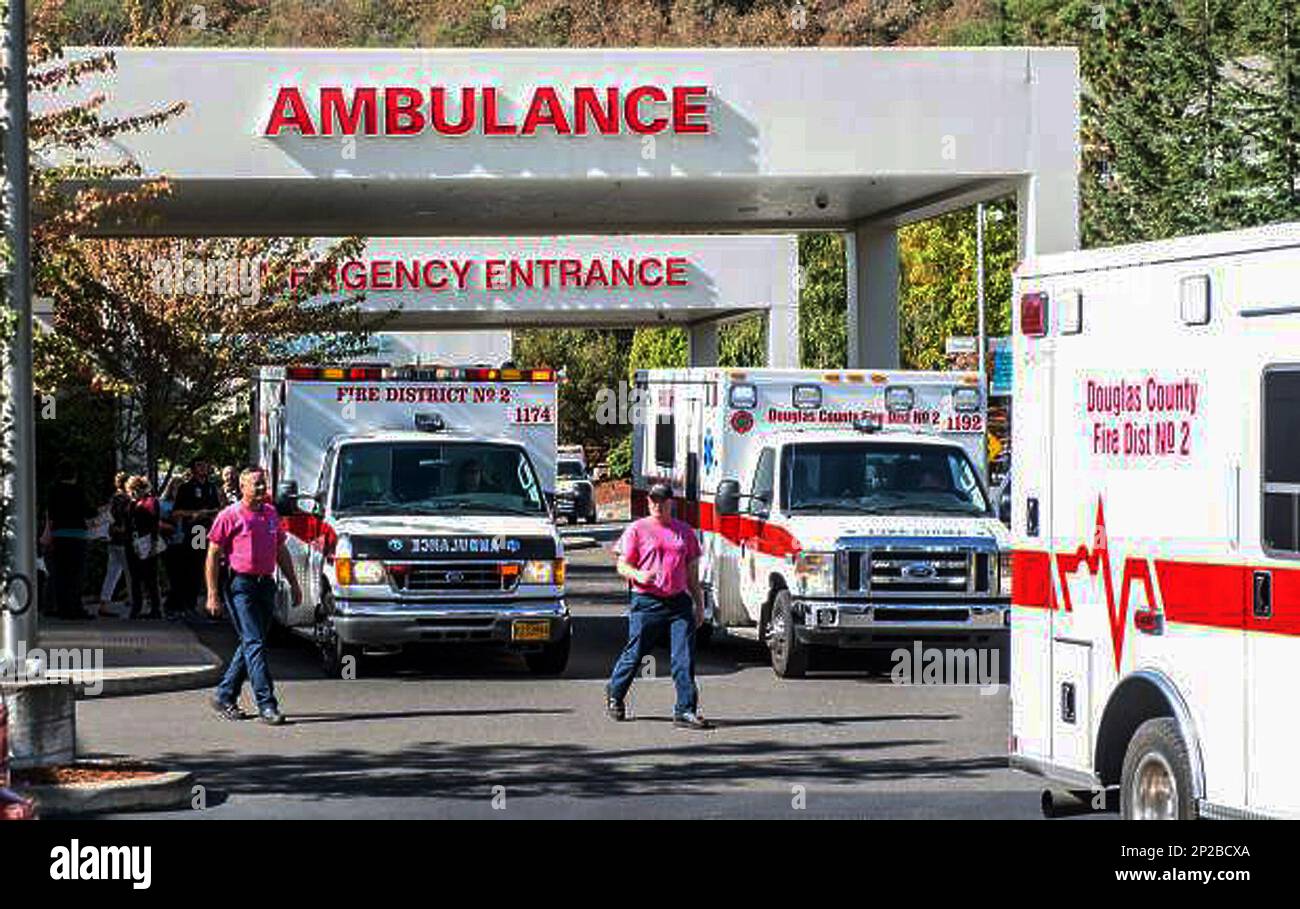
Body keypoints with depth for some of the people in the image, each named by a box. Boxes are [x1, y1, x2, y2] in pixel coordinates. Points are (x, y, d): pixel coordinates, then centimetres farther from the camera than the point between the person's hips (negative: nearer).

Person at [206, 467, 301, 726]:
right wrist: (213, 594, -10)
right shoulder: (230, 516, -5)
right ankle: (266, 704, -14)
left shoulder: (271, 513, 14)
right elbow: (213, 555, -4)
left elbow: (281, 551, 23)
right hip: (241, 585, -7)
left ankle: (224, 696, 22)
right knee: (254, 643, -11)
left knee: (250, 644, 11)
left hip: (266, 585, 7)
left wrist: (293, 583, 19)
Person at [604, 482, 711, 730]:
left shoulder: (684, 531, 14)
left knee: (684, 658, -7)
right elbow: (622, 566, 1)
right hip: (647, 602, -3)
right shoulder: (637, 529, 3)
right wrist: (639, 575, -20)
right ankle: (614, 695, 30)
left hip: (679, 601, 3)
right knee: (635, 653, 6)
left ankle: (686, 710, -6)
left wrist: (699, 603, 17)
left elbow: (692, 571, 20)